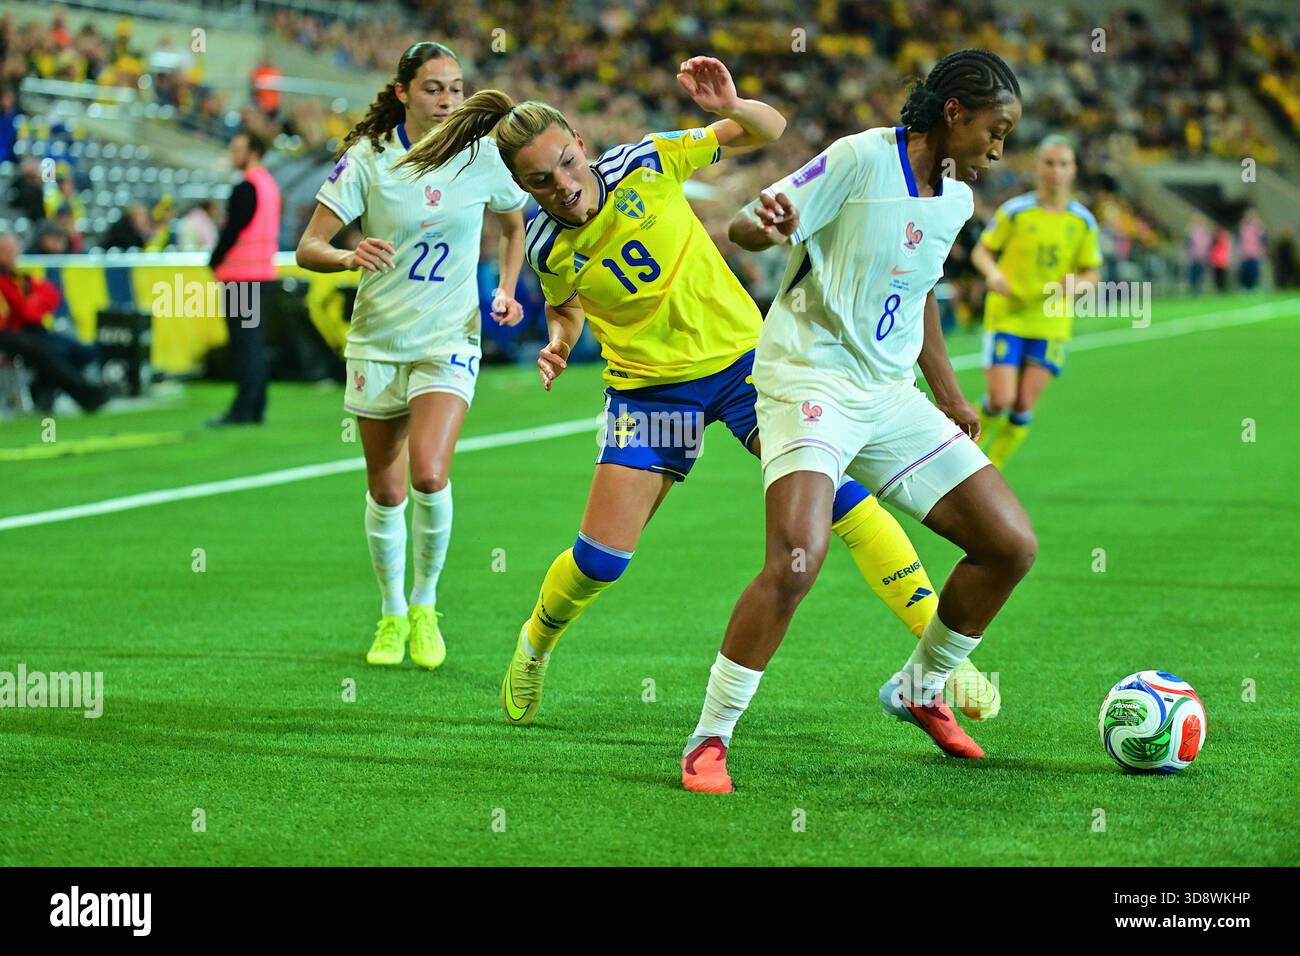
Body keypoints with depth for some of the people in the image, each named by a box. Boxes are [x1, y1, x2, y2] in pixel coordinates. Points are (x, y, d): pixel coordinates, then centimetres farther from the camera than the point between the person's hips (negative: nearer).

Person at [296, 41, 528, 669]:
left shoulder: (482, 158, -2)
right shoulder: (367, 158, -7)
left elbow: (515, 224, 18)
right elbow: (308, 247, -11)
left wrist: (506, 291, 5)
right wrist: (350, 257, -31)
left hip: (449, 340, 0)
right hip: (378, 339, 1)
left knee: (429, 475, -20)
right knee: (385, 491, 5)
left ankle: (424, 606, 2)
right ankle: (391, 615, 26)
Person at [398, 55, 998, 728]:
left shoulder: (646, 163, -14)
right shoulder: (546, 249, -10)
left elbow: (768, 130, -5)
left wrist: (730, 107, -27)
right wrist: (559, 344, -8)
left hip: (739, 355, -1)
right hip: (647, 388, 1)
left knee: (834, 490, -18)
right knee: (599, 558, -3)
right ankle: (534, 647, 30)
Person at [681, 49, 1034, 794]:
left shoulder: (957, 199, 10)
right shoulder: (863, 159, -12)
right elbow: (750, 225, -14)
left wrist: (949, 394, 26)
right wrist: (763, 224, -38)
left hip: (891, 397, 8)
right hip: (811, 378, -8)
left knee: (1011, 544, 3)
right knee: (798, 559, -27)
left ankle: (919, 691, 25)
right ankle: (710, 740, -12)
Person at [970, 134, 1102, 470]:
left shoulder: (1083, 222, 3)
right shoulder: (1015, 211, -3)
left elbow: (1092, 274, 8)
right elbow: (982, 251, 5)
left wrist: (1076, 284, -14)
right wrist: (993, 272, -17)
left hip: (1051, 325, 2)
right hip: (1007, 317, -2)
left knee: (1024, 406, -3)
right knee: (1000, 399, -12)